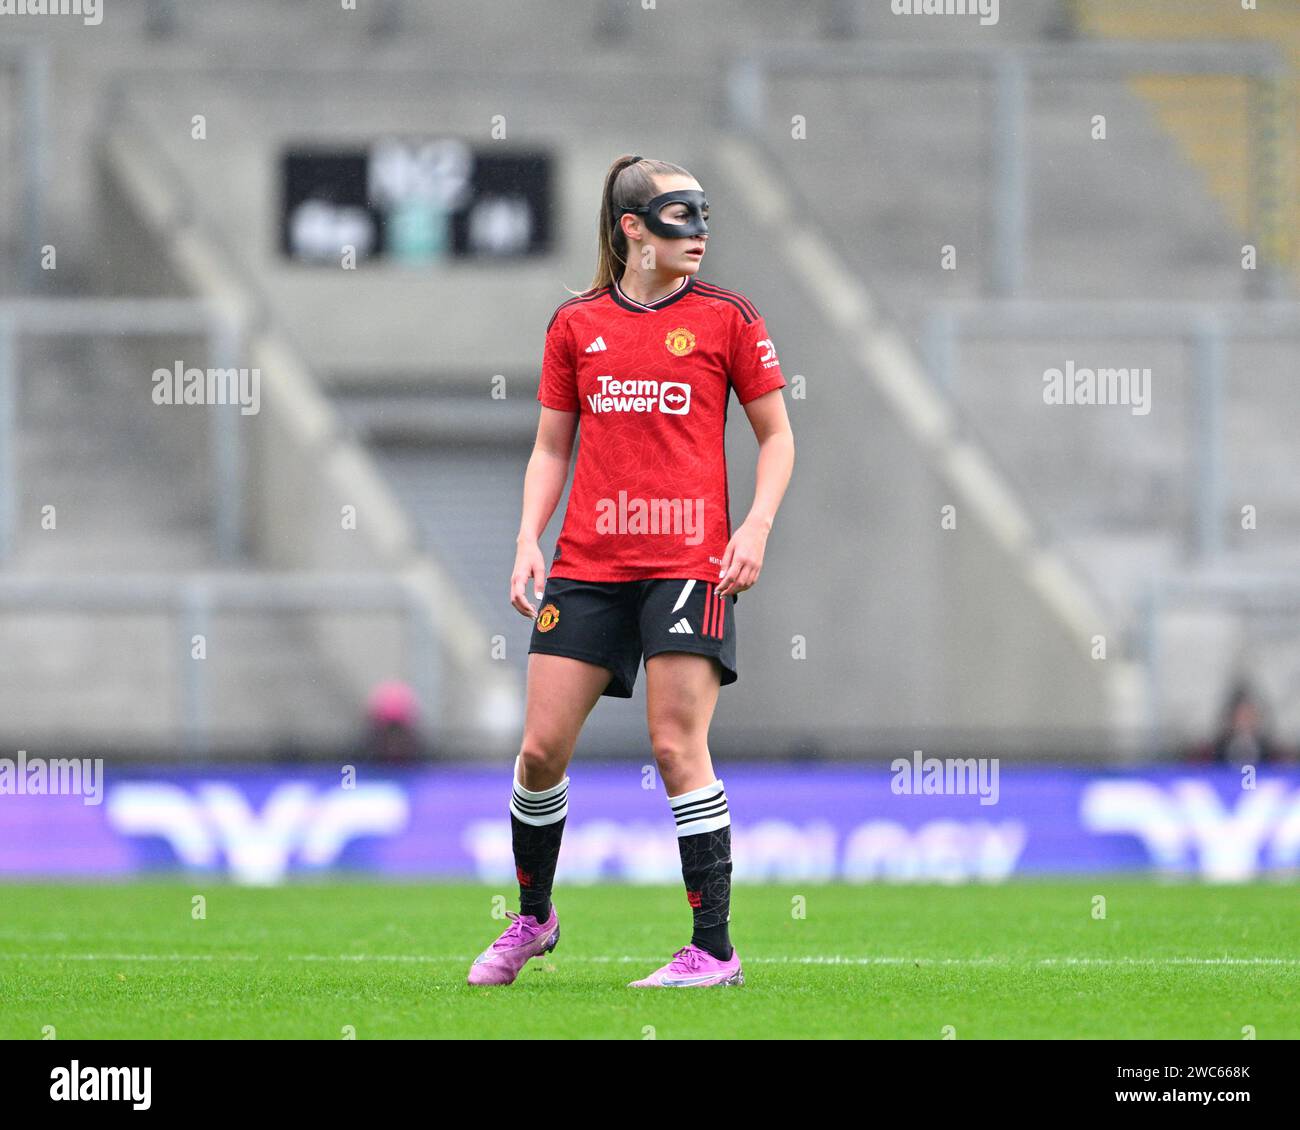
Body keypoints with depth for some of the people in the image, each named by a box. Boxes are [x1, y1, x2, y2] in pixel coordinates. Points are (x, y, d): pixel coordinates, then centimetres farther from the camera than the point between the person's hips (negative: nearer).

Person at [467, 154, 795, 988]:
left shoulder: (727, 318, 1)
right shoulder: (576, 325, 8)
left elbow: (777, 435, 7)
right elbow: (551, 448, 14)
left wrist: (756, 527, -7)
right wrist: (529, 537, 1)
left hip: (688, 564, -3)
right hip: (587, 566, 3)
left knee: (678, 746, -10)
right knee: (542, 748, 1)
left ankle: (714, 949, -4)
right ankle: (533, 919, 24)